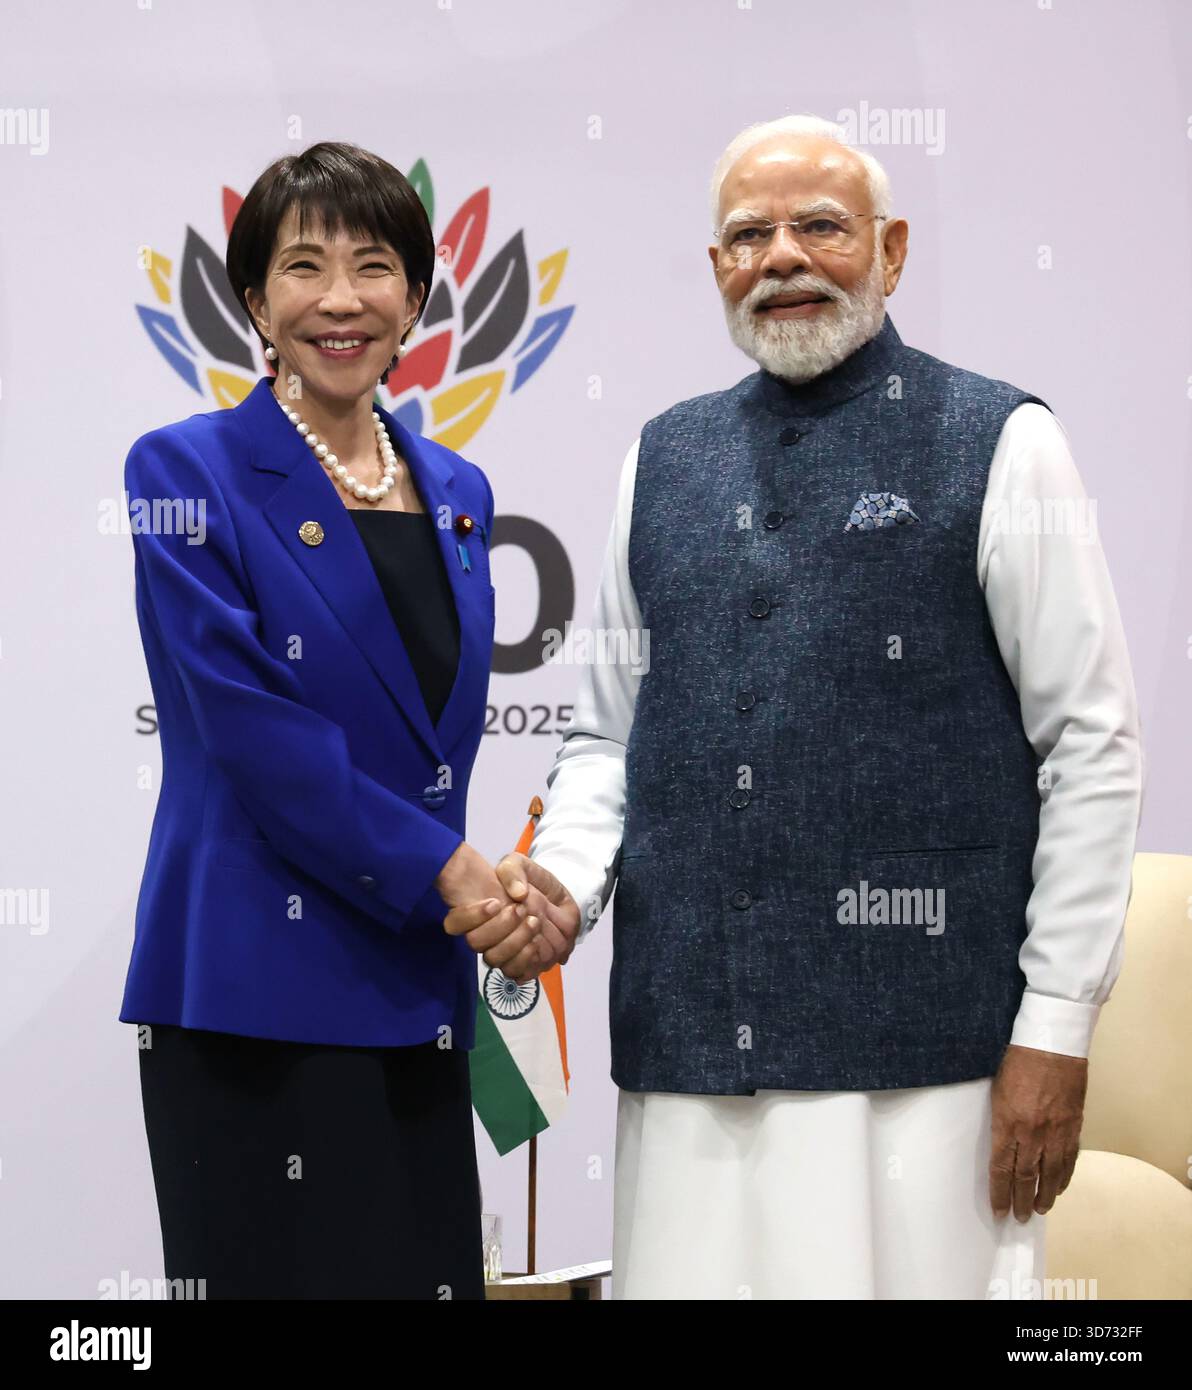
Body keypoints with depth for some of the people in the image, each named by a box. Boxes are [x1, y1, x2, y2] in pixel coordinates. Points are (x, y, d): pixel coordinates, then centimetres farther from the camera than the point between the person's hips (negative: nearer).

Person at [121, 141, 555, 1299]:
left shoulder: (457, 492, 13)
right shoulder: (186, 474, -5)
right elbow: (248, 726, -13)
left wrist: (491, 895, -1)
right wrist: (449, 874, -13)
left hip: (416, 990, 6)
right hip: (256, 990, -5)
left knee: (425, 1269, 7)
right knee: (279, 1269, -1)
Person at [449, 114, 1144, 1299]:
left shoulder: (998, 446, 0)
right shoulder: (663, 460, 14)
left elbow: (1092, 744, -3)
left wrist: (1056, 1026, -7)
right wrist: (562, 883, -2)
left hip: (916, 1050, -4)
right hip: (686, 1043, 4)